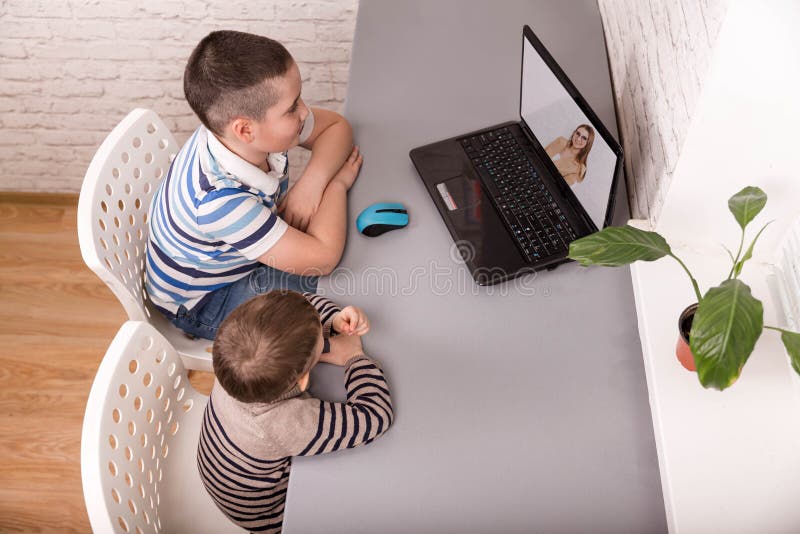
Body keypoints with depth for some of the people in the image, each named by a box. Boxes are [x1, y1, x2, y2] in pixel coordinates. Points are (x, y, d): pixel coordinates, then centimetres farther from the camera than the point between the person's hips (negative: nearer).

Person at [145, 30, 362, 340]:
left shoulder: (251, 122, -24)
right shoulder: (221, 200, -43)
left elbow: (336, 125, -8)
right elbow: (322, 258, -37)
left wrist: (313, 182, -26)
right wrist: (338, 183, -24)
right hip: (203, 303, -7)